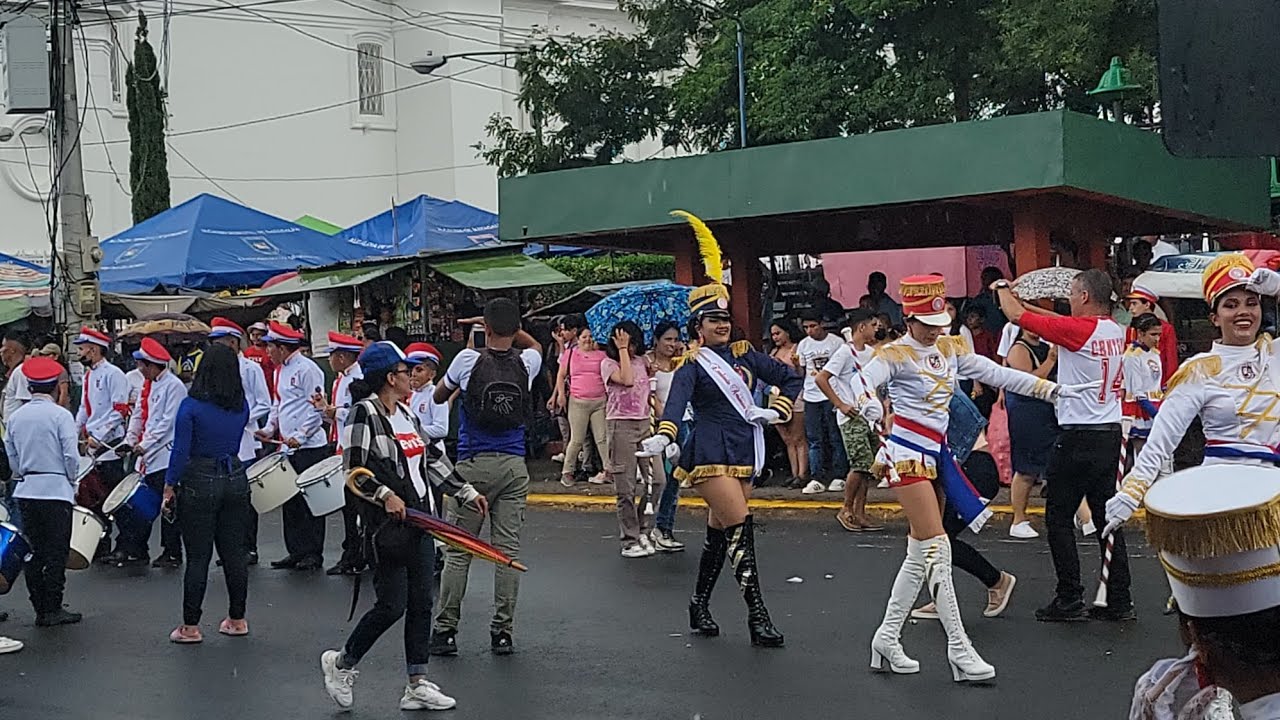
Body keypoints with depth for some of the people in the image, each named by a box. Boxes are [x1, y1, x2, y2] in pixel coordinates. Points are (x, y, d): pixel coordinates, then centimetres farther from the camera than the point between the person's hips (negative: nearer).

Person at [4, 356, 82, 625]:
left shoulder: (15, 417, 6)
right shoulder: (60, 415, -9)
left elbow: (11, 458, 10)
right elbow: (71, 455, -13)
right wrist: (72, 481, 3)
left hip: (26, 490, 5)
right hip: (56, 489, -5)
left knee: (33, 551, 10)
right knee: (56, 551, 1)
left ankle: (40, 609, 12)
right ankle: (53, 609, 1)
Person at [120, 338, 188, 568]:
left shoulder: (174, 386, -11)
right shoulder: (147, 385, 15)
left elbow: (168, 422, -16)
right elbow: (138, 416, 18)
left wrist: (145, 445, -17)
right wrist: (129, 441, 4)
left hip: (165, 455, -8)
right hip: (146, 457, 8)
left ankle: (172, 553, 6)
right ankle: (137, 551, 14)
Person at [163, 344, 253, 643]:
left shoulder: (191, 406, -12)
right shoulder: (242, 406, 2)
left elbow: (181, 451, -12)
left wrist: (169, 486, -4)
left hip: (199, 483, -4)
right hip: (235, 479, 4)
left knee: (197, 557, 1)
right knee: (234, 552, 12)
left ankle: (190, 627, 7)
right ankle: (237, 620, 20)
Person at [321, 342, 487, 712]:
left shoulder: (406, 413, 15)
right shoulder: (364, 412, -10)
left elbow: (432, 460, 21)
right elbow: (354, 469, -17)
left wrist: (466, 492, 19)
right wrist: (385, 494, -29)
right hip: (388, 524, -8)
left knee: (421, 602, 7)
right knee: (392, 605, -5)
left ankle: (417, 684, 14)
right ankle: (341, 663, 17)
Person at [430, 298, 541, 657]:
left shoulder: (468, 360, -7)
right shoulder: (527, 363, 0)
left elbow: (439, 396, 11)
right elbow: (535, 345, 27)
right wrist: (509, 325, 17)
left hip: (474, 466, -2)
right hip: (514, 466, 2)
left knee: (457, 550, 4)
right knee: (508, 549, 3)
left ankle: (446, 630, 5)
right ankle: (502, 632, 5)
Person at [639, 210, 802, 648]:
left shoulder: (744, 355, 12)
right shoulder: (693, 364, -6)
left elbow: (791, 378, 18)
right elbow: (678, 396, -26)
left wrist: (776, 411, 2)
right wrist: (665, 433, -44)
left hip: (743, 450, 7)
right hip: (710, 452, -7)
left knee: (720, 531, 14)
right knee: (740, 529, -15)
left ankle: (699, 607, 27)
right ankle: (757, 616, -14)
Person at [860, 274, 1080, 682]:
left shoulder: (950, 349, 11)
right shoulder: (895, 354, -9)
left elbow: (995, 373, 13)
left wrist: (1049, 388, 9)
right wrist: (876, 415, -46)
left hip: (937, 452, 8)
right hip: (907, 452, -8)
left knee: (920, 553, 9)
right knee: (937, 549, -11)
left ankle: (887, 636, 18)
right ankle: (958, 649, -9)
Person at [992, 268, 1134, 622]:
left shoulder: (1078, 330, -16)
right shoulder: (1116, 332, 7)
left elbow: (1016, 315, -8)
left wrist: (1002, 287, 11)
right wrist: (1025, 301, 28)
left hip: (1078, 437, -7)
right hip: (1111, 434, 7)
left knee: (1059, 519, 2)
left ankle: (1070, 599, 2)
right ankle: (1119, 600, 11)